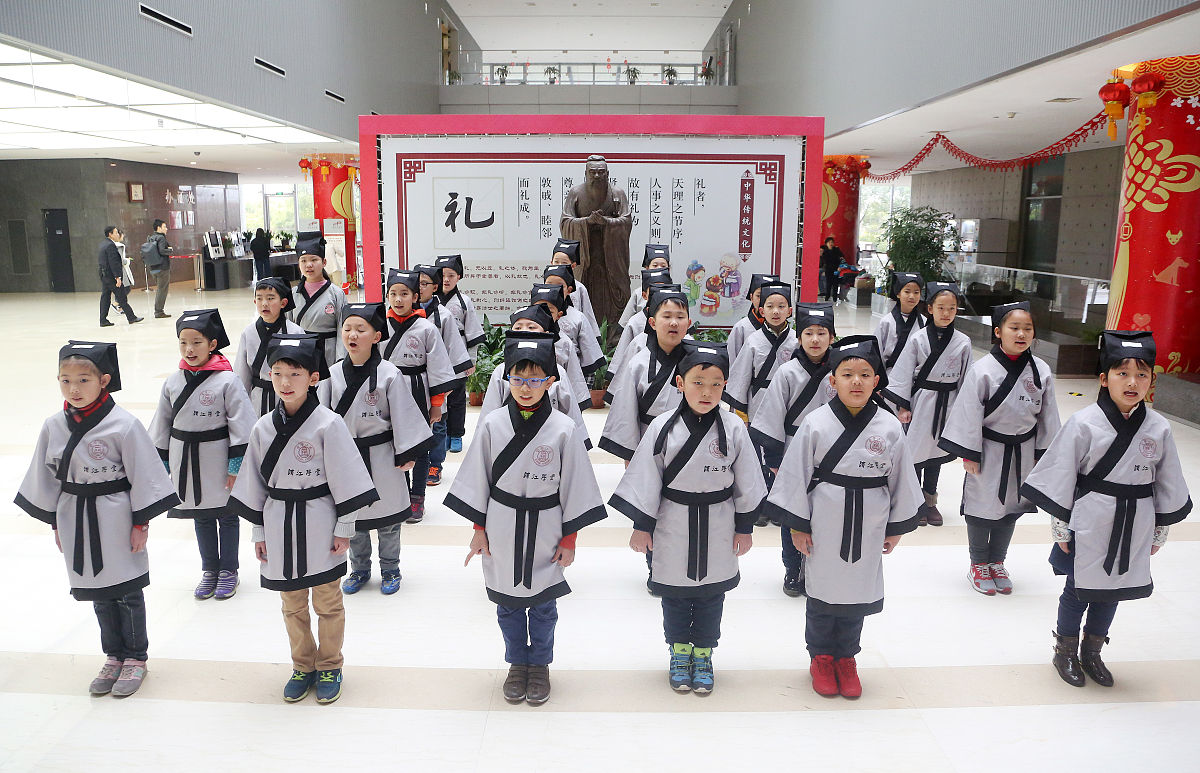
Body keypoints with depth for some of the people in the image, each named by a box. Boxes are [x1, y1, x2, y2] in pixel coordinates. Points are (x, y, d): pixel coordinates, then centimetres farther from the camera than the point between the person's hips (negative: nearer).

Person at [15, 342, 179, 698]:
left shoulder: (123, 425, -16)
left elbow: (143, 477, -12)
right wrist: (55, 523, 12)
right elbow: (45, 479, 9)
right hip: (76, 522, 5)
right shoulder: (53, 426, -2)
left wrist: (140, 522, -10)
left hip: (116, 520, -4)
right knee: (99, 594, 17)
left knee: (127, 592, 8)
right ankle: (114, 657, 33)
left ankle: (135, 659, 25)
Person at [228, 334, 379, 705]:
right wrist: (258, 531, 8)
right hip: (279, 527, 4)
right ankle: (303, 667, 35)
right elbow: (255, 484, 8)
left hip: (319, 527, -4)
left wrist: (344, 528, -10)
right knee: (292, 605, 17)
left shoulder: (328, 424, -13)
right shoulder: (263, 428, 0)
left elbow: (345, 480, -11)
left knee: (327, 602, 11)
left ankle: (329, 668, 29)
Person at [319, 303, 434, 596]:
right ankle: (359, 569, 35)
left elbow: (403, 416, -10)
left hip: (380, 456, -3)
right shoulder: (334, 374, -2)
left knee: (386, 518, 11)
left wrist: (407, 454, -10)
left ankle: (390, 570, 30)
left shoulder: (389, 374, -13)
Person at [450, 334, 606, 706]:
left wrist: (569, 537, -3)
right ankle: (517, 663, 37)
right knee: (508, 604, 16)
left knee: (543, 605, 13)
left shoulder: (564, 430, -11)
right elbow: (477, 480, 1)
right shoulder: (492, 425, -7)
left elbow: (574, 486, -5)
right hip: (502, 531, 1)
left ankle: (540, 664, 35)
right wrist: (479, 528, 2)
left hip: (545, 532, -1)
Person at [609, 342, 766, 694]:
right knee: (674, 595, 14)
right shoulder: (663, 427, -12)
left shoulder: (733, 427, -9)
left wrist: (745, 526, 4)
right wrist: (642, 525, -4)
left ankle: (703, 655, 34)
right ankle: (679, 653, 35)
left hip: (717, 528, 1)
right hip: (673, 526, 0)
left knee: (711, 595, 14)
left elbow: (746, 482, 0)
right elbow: (646, 478, -5)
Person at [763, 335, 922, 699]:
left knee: (857, 590, 14)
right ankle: (821, 656, 33)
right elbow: (796, 476, -6)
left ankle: (845, 658, 35)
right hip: (823, 525, -1)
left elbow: (901, 479, 4)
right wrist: (797, 525, -4)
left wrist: (897, 527, 8)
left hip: (868, 528, 2)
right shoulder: (816, 424, -12)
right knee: (822, 589, 12)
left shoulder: (889, 427, -6)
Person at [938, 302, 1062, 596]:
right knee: (982, 506, 8)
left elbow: (1047, 416, 5)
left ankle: (997, 563, 36)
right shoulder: (983, 370, -18)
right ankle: (979, 564, 28)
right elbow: (969, 414, -14)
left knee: (1012, 507, 17)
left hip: (1023, 452, 4)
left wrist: (1044, 453, 6)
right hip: (989, 451, -4)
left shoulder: (1041, 371, -5)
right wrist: (969, 454, -12)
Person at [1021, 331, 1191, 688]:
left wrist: (1159, 531, 11)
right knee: (1078, 590, 10)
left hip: (1134, 531, 4)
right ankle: (1065, 652, 33)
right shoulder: (1084, 424, -15)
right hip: (1088, 527, -3)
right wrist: (1060, 528, -7)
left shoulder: (1159, 429, -4)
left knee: (1112, 592, 18)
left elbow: (1168, 485, 8)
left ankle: (1092, 652, 39)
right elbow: (1060, 477, -10)